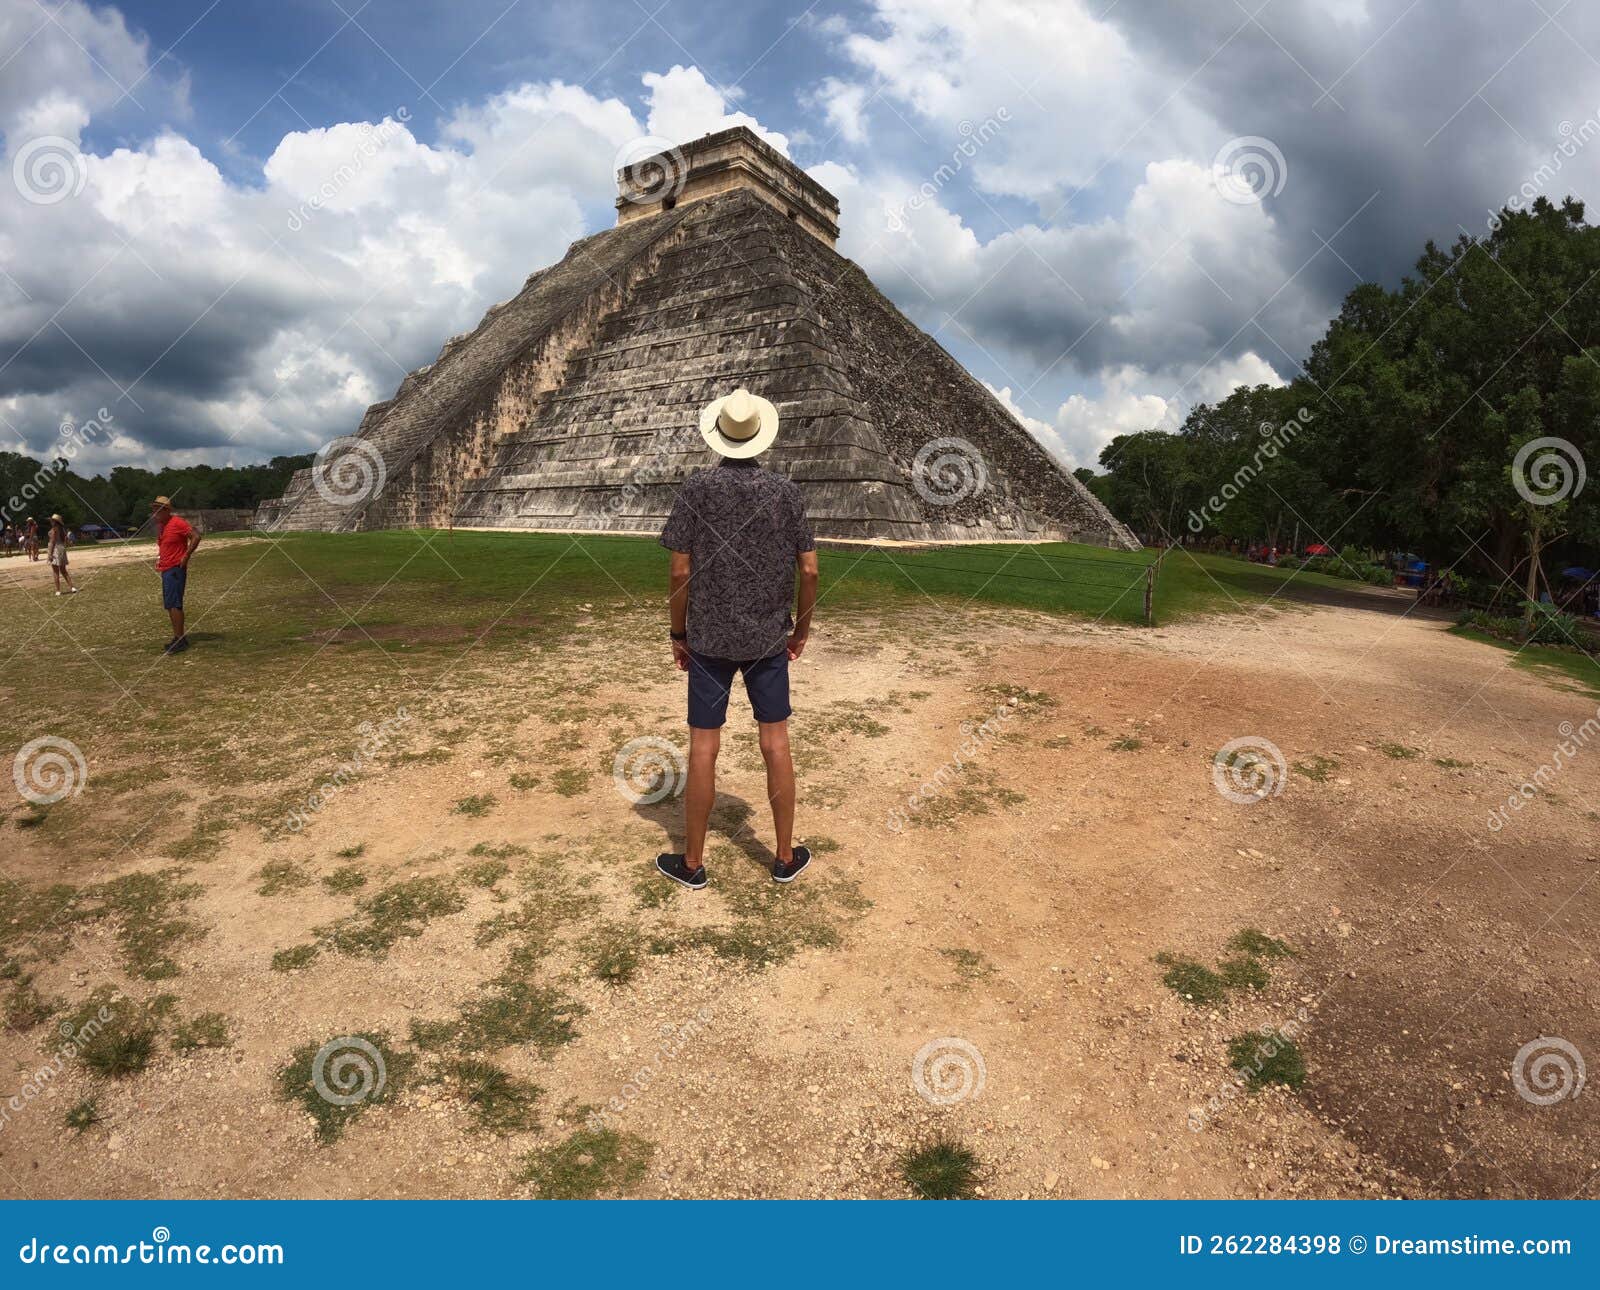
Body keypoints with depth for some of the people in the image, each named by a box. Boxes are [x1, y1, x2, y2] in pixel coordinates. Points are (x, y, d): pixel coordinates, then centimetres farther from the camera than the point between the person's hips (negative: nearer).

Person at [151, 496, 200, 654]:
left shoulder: (177, 522, -12)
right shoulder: (160, 526, 15)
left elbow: (196, 536, -19)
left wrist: (186, 557, -18)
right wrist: (160, 559, 16)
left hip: (176, 569, -10)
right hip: (165, 569, 10)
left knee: (174, 604, -13)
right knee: (168, 605, 11)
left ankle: (180, 640, -11)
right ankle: (177, 638, 17)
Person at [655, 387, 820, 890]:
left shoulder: (697, 488, -7)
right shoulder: (786, 491, -2)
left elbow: (680, 572, -8)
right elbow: (809, 570, -2)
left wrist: (679, 633, 4)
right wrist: (801, 629, 12)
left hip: (709, 639, -1)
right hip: (768, 638, 2)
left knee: (703, 749, 5)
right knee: (776, 744, 10)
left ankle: (692, 863, 18)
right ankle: (786, 858, 21)